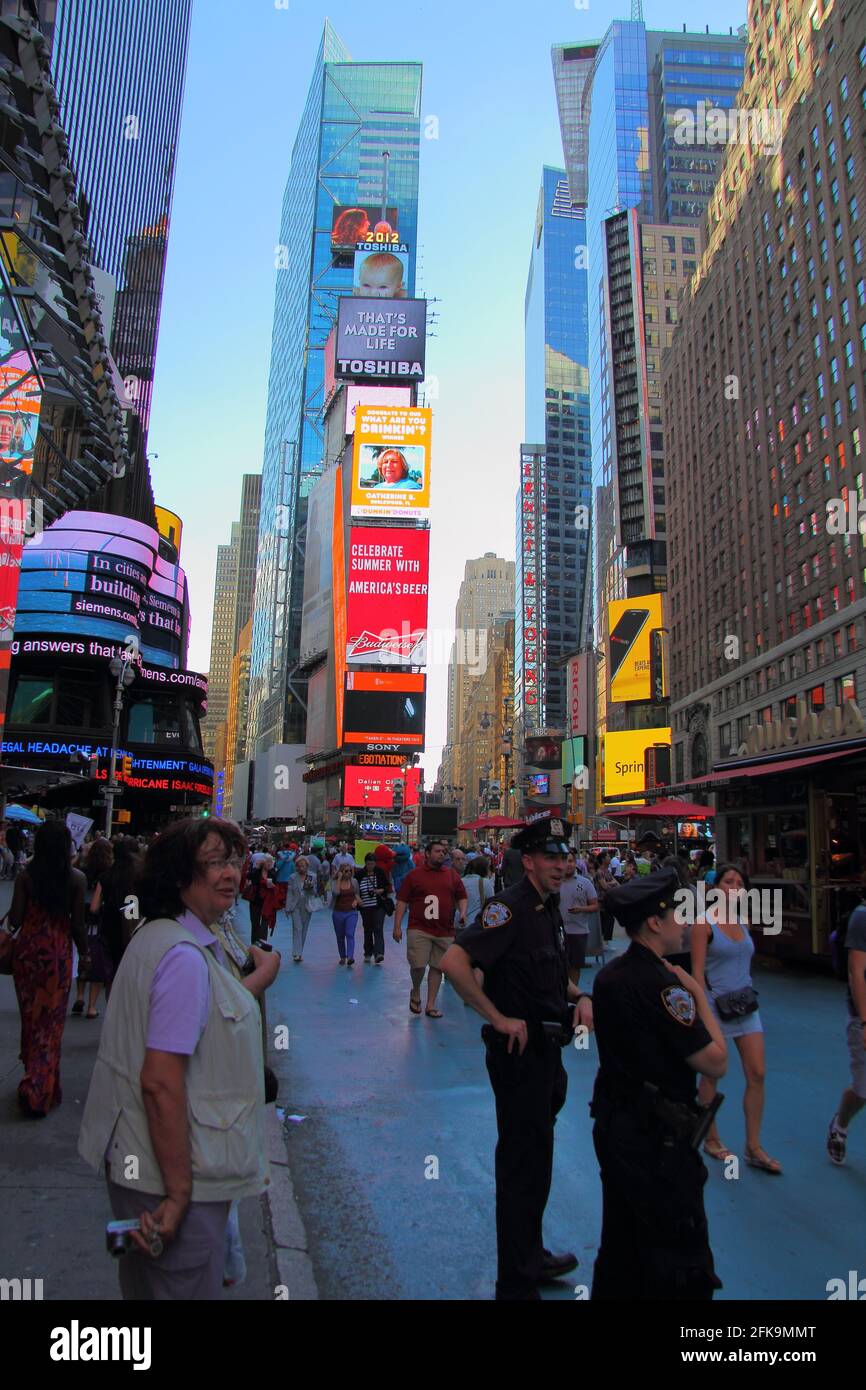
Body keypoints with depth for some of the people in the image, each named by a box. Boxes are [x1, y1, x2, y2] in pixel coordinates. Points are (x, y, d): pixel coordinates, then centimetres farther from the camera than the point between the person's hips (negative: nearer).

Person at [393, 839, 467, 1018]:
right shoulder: (414, 875, 3)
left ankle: (430, 1005, 19)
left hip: (444, 931, 3)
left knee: (437, 967, 7)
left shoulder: (452, 876, 10)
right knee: (418, 965, -10)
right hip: (419, 929, -3)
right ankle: (415, 993, 21)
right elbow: (402, 901, 2)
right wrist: (397, 926, -3)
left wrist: (463, 913, -4)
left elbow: (462, 897, 16)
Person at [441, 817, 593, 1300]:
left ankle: (531, 1256, 43)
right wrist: (499, 1019, -26)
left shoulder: (550, 907, 8)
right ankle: (516, 1283, 21)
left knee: (536, 1160, 24)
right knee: (523, 1167, 4)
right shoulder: (511, 906, -22)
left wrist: (580, 996, 3)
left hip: (548, 1050, 9)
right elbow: (455, 961, -33)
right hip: (520, 1050, -9)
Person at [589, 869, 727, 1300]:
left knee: (621, 1246, 21)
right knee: (682, 1262, 6)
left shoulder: (610, 974, 5)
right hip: (655, 1139, -9)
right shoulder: (660, 984, -23)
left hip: (613, 1123, 9)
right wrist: (699, 996, -9)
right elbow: (715, 1062, -20)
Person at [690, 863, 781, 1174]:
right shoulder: (704, 923, -11)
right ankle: (711, 1140, 24)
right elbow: (697, 971, -13)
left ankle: (754, 1148, 14)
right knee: (711, 1076, 8)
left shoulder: (743, 920, 9)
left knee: (757, 1075, 3)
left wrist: (748, 992, 13)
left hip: (746, 1005, 6)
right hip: (716, 1006, -6)